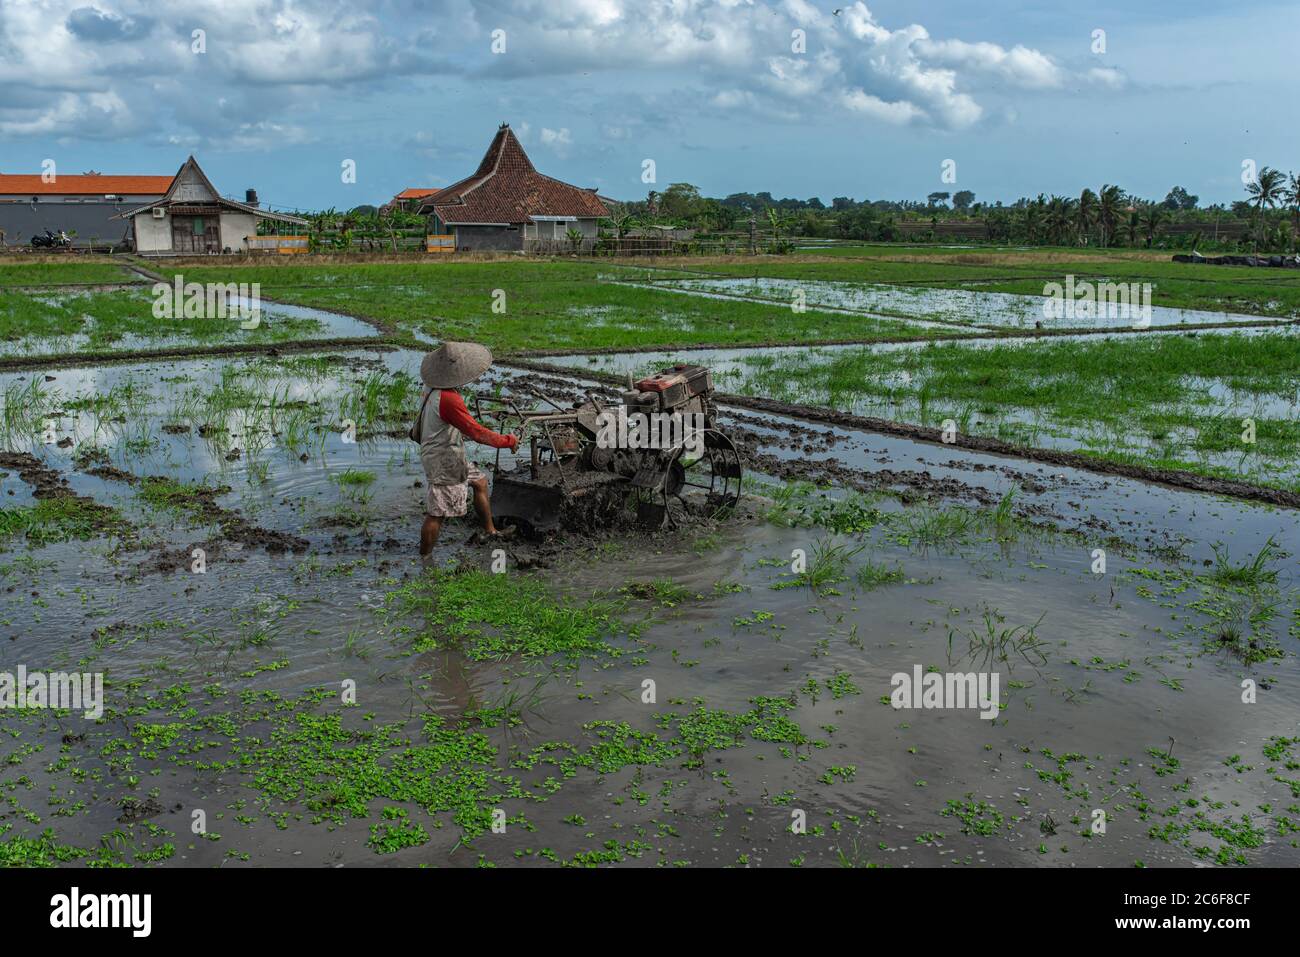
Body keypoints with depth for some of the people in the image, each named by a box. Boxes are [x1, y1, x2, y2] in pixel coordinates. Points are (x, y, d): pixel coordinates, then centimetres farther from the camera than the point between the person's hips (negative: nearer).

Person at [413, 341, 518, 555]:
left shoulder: (432, 387, -1)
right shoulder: (448, 399, -30)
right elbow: (477, 433, -27)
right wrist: (508, 441, -17)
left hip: (450, 456, 10)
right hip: (444, 462, -10)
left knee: (480, 482, 24)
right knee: (437, 513, -2)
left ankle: (490, 531, 37)